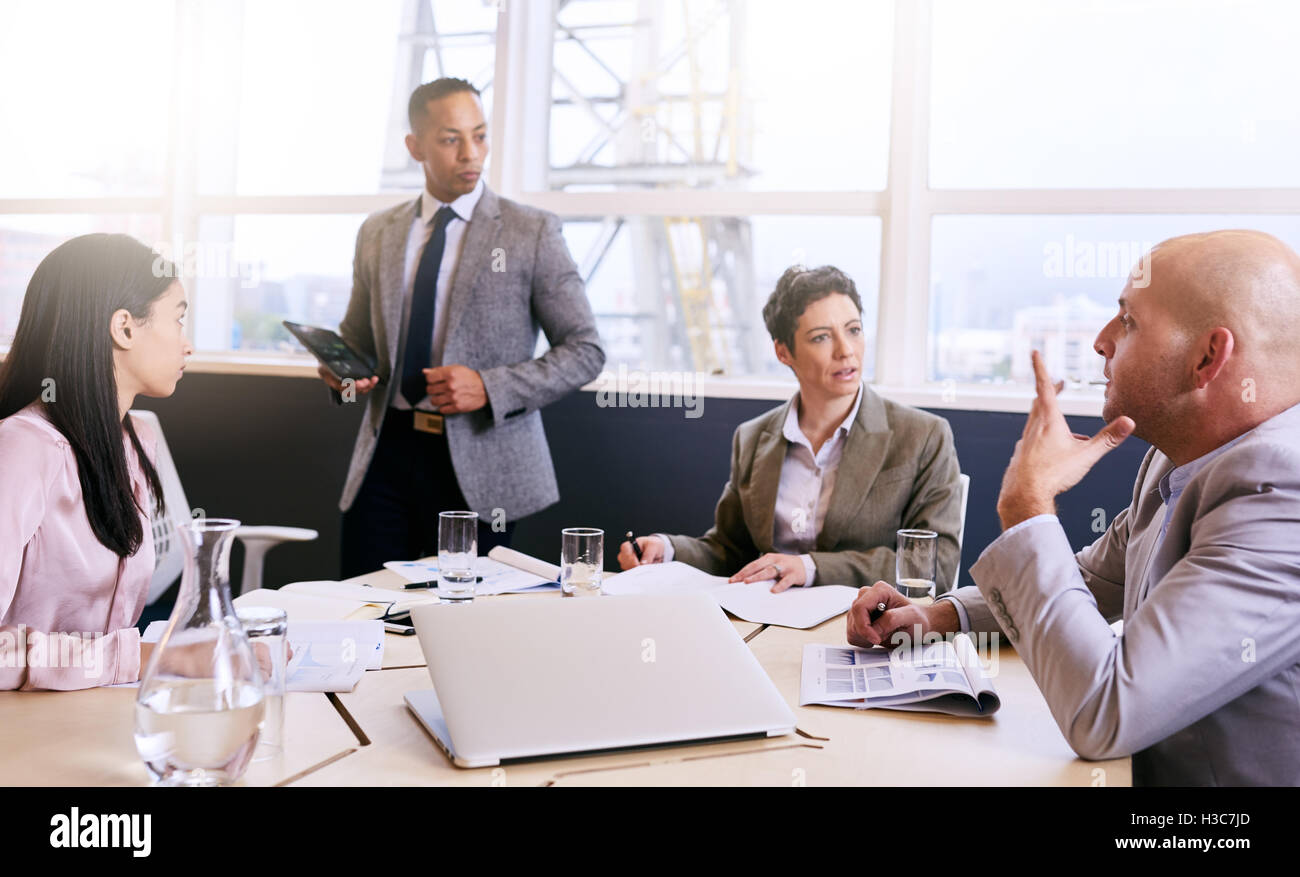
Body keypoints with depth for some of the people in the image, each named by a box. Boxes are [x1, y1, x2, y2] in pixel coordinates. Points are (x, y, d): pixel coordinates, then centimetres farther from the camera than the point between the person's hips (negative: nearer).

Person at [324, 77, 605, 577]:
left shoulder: (532, 232, -1)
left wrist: (489, 387, -15)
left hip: (477, 464, -3)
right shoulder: (377, 233, 12)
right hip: (389, 449, 4)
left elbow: (585, 352, -3)